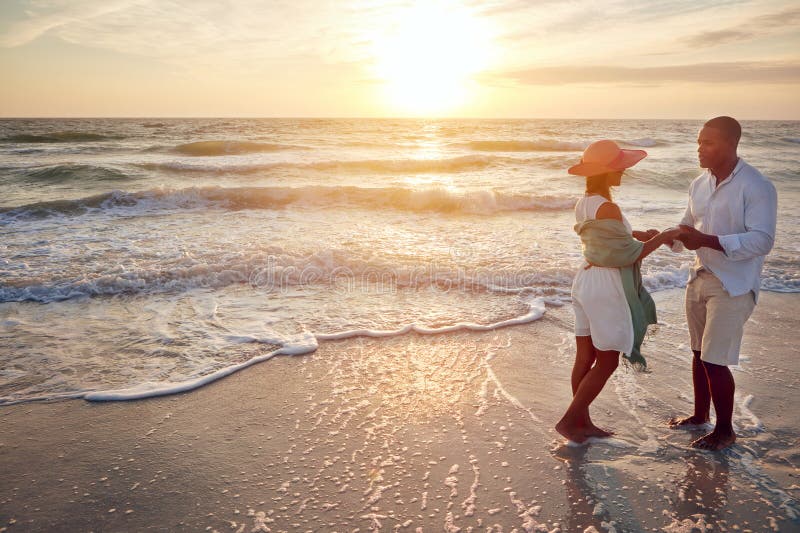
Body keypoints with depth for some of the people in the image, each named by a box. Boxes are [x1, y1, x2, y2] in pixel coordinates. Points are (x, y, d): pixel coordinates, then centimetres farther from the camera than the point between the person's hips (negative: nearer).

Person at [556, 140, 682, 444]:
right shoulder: (608, 208, -21)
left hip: (585, 279, 9)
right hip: (606, 286, -9)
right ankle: (568, 420, 8)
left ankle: (583, 422, 25)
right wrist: (661, 238, -5)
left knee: (585, 358, 14)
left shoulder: (584, 203, 8)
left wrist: (637, 234, 16)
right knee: (607, 362, 4)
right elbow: (627, 256, -17)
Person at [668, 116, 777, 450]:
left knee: (715, 361, -4)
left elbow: (761, 241, -22)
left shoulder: (756, 187, -16)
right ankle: (700, 415, 35)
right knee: (699, 353, 17)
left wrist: (706, 241, -29)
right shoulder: (699, 184, 6)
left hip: (733, 285, -7)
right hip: (700, 278, 7)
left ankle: (725, 431, 16)